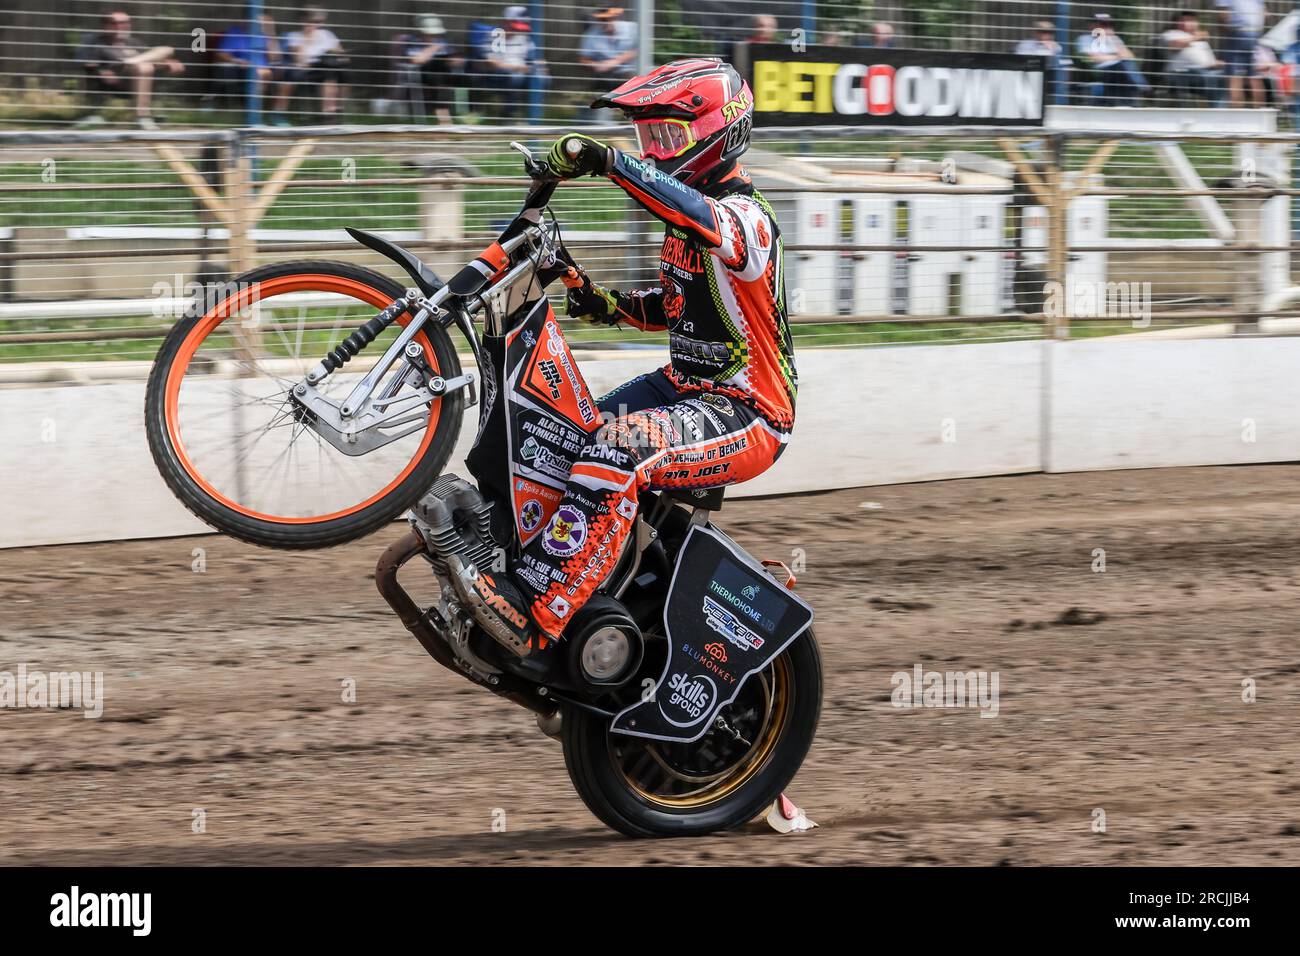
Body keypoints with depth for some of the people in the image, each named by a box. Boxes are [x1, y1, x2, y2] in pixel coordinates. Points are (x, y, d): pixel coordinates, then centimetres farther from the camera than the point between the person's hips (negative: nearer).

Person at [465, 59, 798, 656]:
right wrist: (610, 305, 6)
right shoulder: (682, 209, 14)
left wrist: (610, 163, -51)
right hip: (684, 385, 11)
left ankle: (535, 612, -43)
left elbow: (712, 226, -43)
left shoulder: (746, 216, -17)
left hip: (747, 416, -11)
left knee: (620, 446, -35)